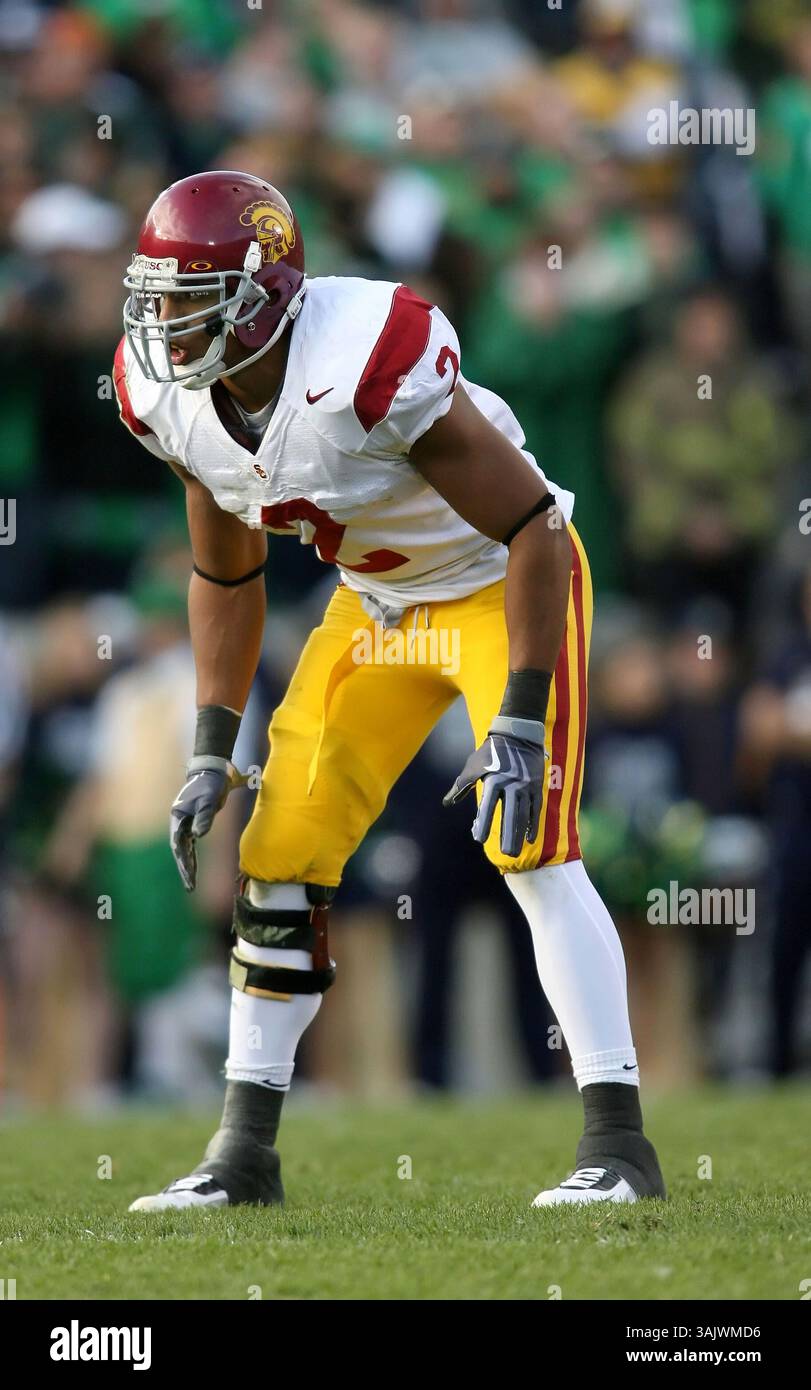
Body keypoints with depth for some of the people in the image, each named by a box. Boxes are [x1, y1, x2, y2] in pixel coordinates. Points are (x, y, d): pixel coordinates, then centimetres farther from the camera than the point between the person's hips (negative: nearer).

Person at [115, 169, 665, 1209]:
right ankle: (245, 1151, 8)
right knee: (280, 851, -1)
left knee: (529, 846, -20)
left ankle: (618, 1144, -15)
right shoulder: (173, 402, -12)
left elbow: (533, 529, -28)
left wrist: (520, 725, -30)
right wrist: (211, 752, 1)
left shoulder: (368, 368, -35)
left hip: (503, 586, -7)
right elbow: (226, 578, 6)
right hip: (376, 605, 7)